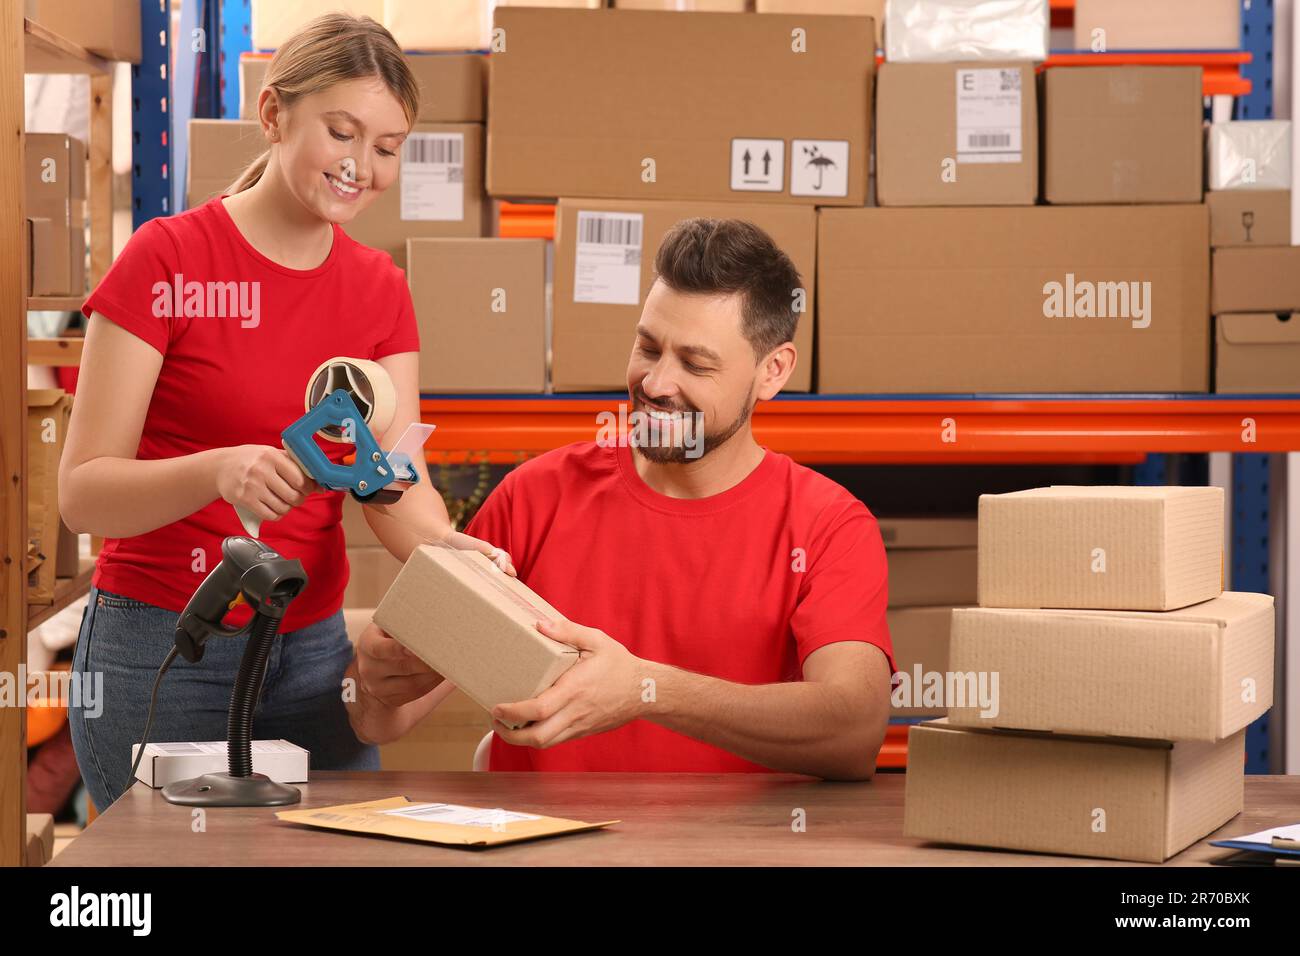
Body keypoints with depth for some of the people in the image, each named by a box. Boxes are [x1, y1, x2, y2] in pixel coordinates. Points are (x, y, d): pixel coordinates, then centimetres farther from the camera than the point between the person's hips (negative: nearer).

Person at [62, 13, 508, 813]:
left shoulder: (379, 289, 6)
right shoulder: (167, 259, -10)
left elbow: (399, 484, -3)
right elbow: (82, 492, -13)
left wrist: (446, 547, -25)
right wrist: (218, 471, -31)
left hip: (314, 648, 5)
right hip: (162, 648, -5)